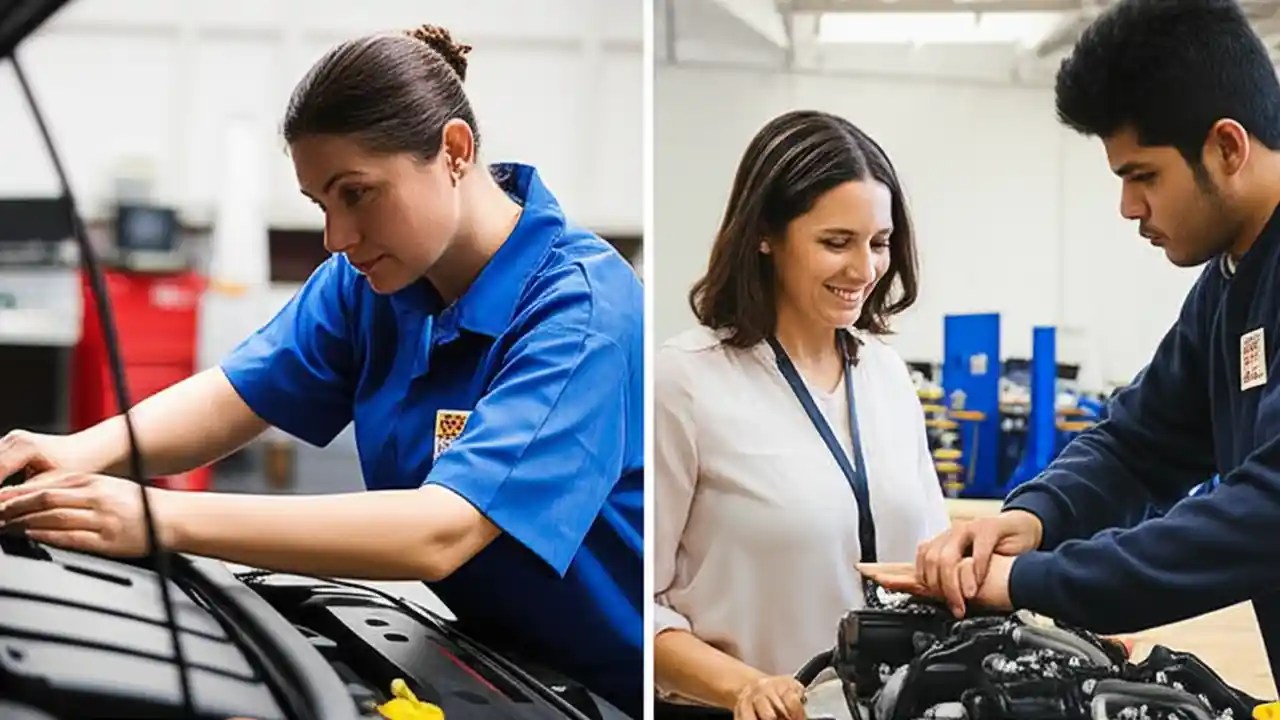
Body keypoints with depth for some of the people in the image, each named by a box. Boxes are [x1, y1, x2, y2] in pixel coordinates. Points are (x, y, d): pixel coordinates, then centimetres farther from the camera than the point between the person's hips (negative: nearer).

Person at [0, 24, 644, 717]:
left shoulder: (584, 312, -25)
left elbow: (438, 534, -35)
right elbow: (234, 395, 1)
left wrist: (166, 519, -39)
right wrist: (86, 453, -20)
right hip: (479, 658, 6)